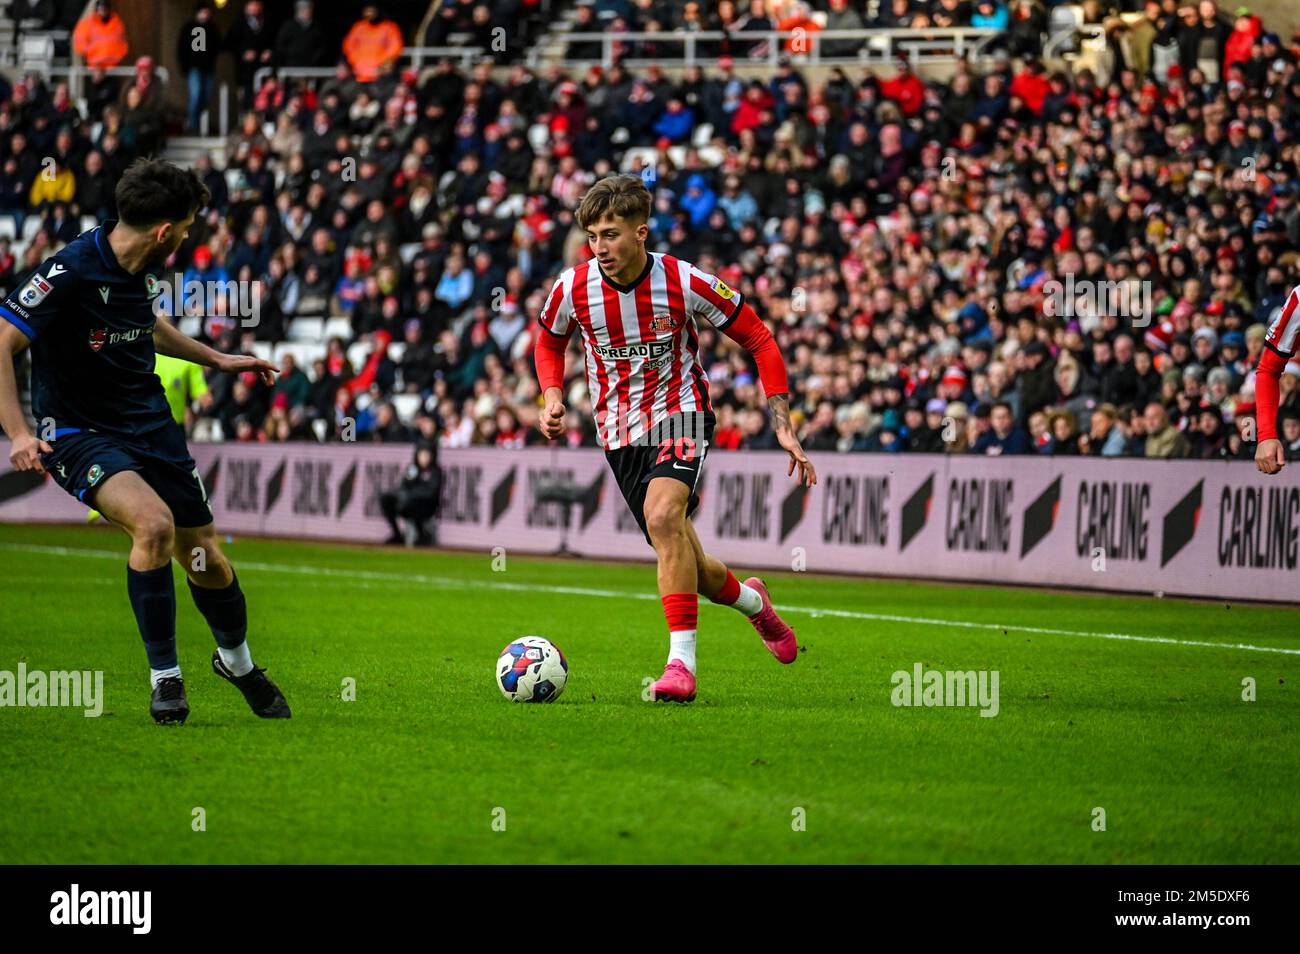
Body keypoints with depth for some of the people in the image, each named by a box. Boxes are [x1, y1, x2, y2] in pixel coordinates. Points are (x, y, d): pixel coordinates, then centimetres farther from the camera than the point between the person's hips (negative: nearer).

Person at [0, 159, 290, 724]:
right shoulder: (71, 272, -23)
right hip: (78, 435, -7)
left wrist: (216, 359, 30)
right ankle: (164, 676, -14)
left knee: (207, 560, 7)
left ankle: (235, 661, 39)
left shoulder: (140, 270, 1)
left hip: (150, 425, 7)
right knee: (155, 524, -31)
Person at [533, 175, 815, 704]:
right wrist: (553, 397, -5)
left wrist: (783, 425, -11)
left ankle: (682, 661, -30)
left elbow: (759, 339, -6)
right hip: (620, 430, 4)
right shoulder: (573, 288, -10)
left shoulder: (685, 282, -17)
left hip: (679, 409, -4)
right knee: (683, 565, 4)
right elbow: (550, 340, 14)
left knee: (662, 516, -32)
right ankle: (751, 600, 38)